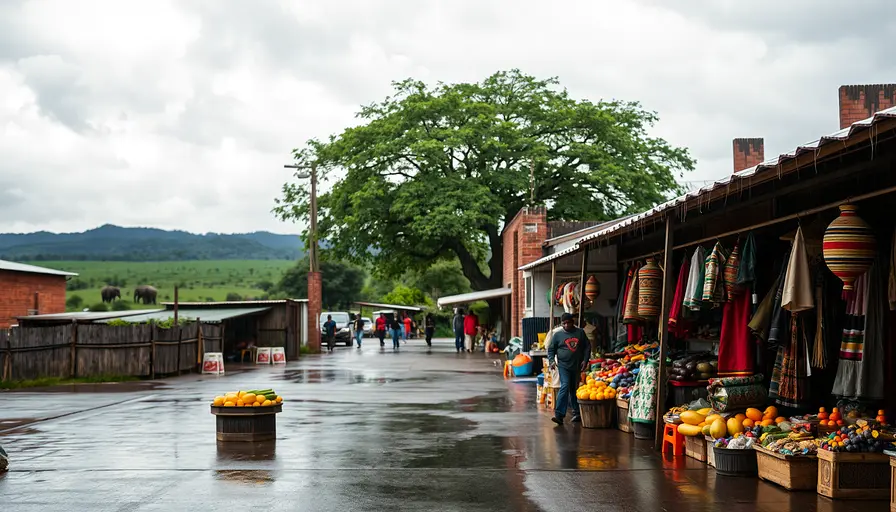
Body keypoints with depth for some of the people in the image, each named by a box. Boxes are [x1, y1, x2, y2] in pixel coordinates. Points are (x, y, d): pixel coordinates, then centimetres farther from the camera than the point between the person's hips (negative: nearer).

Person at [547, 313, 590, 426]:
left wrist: (585, 360, 0)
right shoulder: (558, 334, 2)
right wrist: (552, 360, -9)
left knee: (574, 389, 12)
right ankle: (559, 415, -22)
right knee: (565, 387, -17)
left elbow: (587, 347, 12)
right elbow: (551, 349, 8)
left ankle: (577, 413, 22)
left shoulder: (580, 333, 7)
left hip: (577, 366, 3)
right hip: (564, 366, -3)